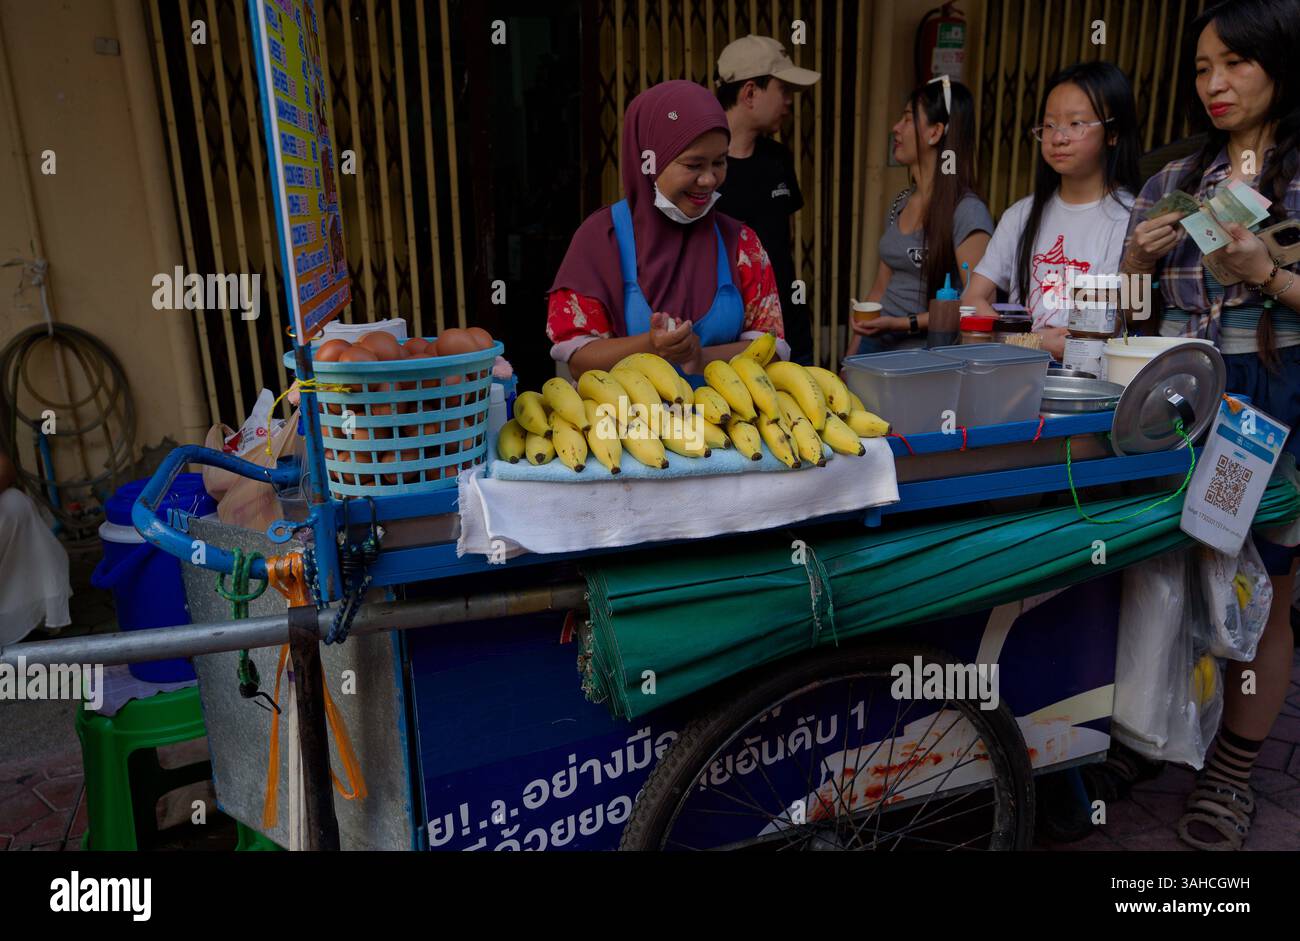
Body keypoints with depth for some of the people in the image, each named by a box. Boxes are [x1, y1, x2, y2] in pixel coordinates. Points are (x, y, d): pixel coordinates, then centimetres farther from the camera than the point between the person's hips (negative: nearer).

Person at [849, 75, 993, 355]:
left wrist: (905, 323, -20)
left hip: (926, 351, -6)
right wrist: (851, 359, 5)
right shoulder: (901, 203, 11)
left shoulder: (967, 212, -12)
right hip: (878, 344, 6)